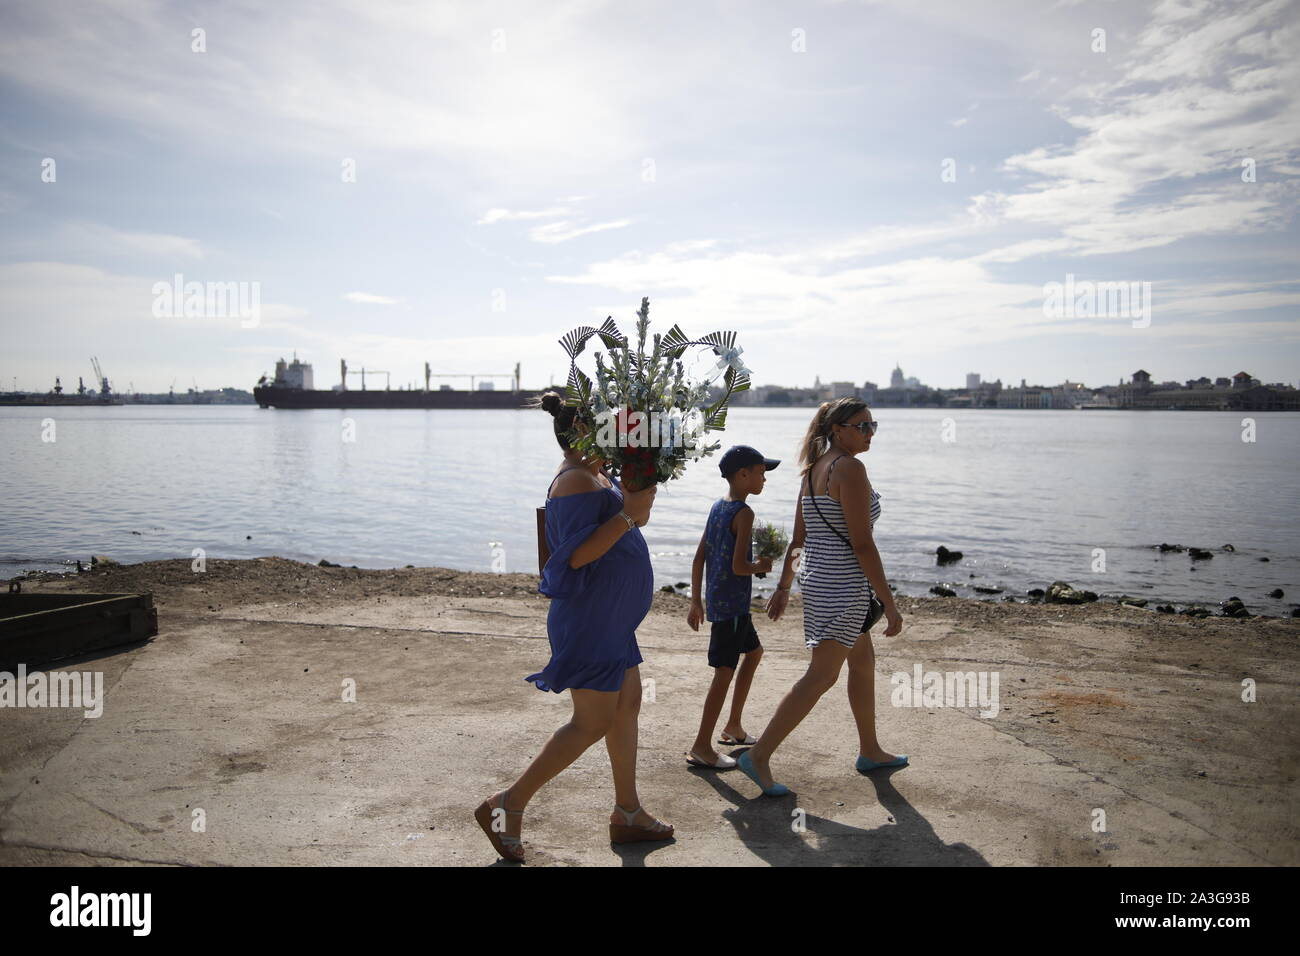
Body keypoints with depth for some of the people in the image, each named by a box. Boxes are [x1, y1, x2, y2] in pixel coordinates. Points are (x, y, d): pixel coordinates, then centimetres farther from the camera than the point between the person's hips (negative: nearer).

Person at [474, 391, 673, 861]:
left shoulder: (597, 476, 14)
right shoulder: (575, 481, -19)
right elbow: (576, 555, -26)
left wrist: (637, 505, 11)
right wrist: (628, 515, -26)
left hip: (610, 618, 11)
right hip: (588, 616, -11)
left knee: (627, 706, 15)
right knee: (593, 722, -5)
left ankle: (627, 813, 26)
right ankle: (508, 806, 5)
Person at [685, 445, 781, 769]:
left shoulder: (717, 507, 10)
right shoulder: (744, 513, -16)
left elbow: (699, 558, 11)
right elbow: (738, 566, -23)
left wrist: (696, 601, 15)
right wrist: (761, 567, -2)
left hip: (717, 598, 10)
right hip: (732, 603, -10)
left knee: (754, 651, 25)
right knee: (724, 671, -5)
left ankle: (733, 726, 31)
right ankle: (701, 747, 0)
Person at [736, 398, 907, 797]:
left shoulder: (813, 469, 11)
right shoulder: (850, 468, -16)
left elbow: (797, 538, 14)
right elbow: (862, 543, -19)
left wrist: (783, 587, 19)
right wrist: (889, 602, -16)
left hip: (817, 575, 10)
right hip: (843, 583, -10)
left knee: (864, 662, 21)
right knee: (822, 675, -5)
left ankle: (870, 751, 35)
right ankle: (759, 755, -3)